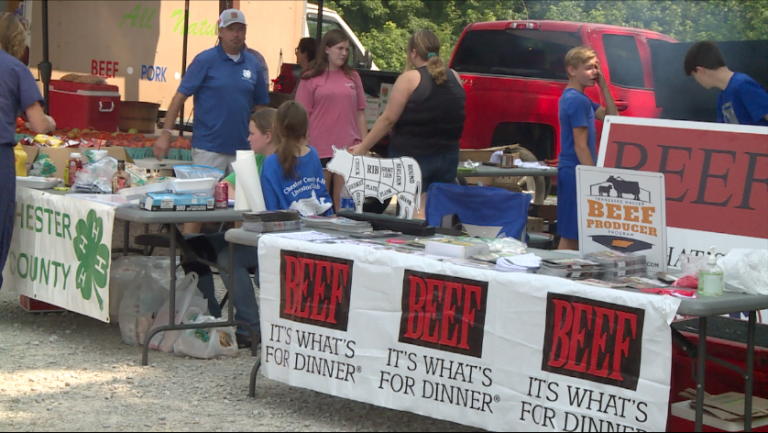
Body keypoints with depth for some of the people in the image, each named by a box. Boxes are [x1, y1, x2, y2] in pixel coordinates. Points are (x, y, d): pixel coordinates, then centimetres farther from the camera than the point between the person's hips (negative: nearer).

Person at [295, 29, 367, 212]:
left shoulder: (352, 77, 11)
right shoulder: (311, 78, 2)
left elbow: (360, 113, 14)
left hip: (348, 149, 2)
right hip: (319, 149, -2)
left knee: (344, 203, 1)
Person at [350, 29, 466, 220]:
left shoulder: (410, 79, -11)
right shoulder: (455, 79, 5)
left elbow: (388, 118, -12)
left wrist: (363, 147, -6)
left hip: (413, 155, -5)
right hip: (448, 156, 5)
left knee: (417, 212, -4)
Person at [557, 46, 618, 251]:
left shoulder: (573, 97, 14)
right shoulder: (577, 100, -16)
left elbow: (612, 117, 18)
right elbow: (580, 146, -19)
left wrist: (603, 84, 9)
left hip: (569, 172, 10)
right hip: (577, 172, -10)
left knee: (570, 234, 14)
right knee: (571, 236, -8)